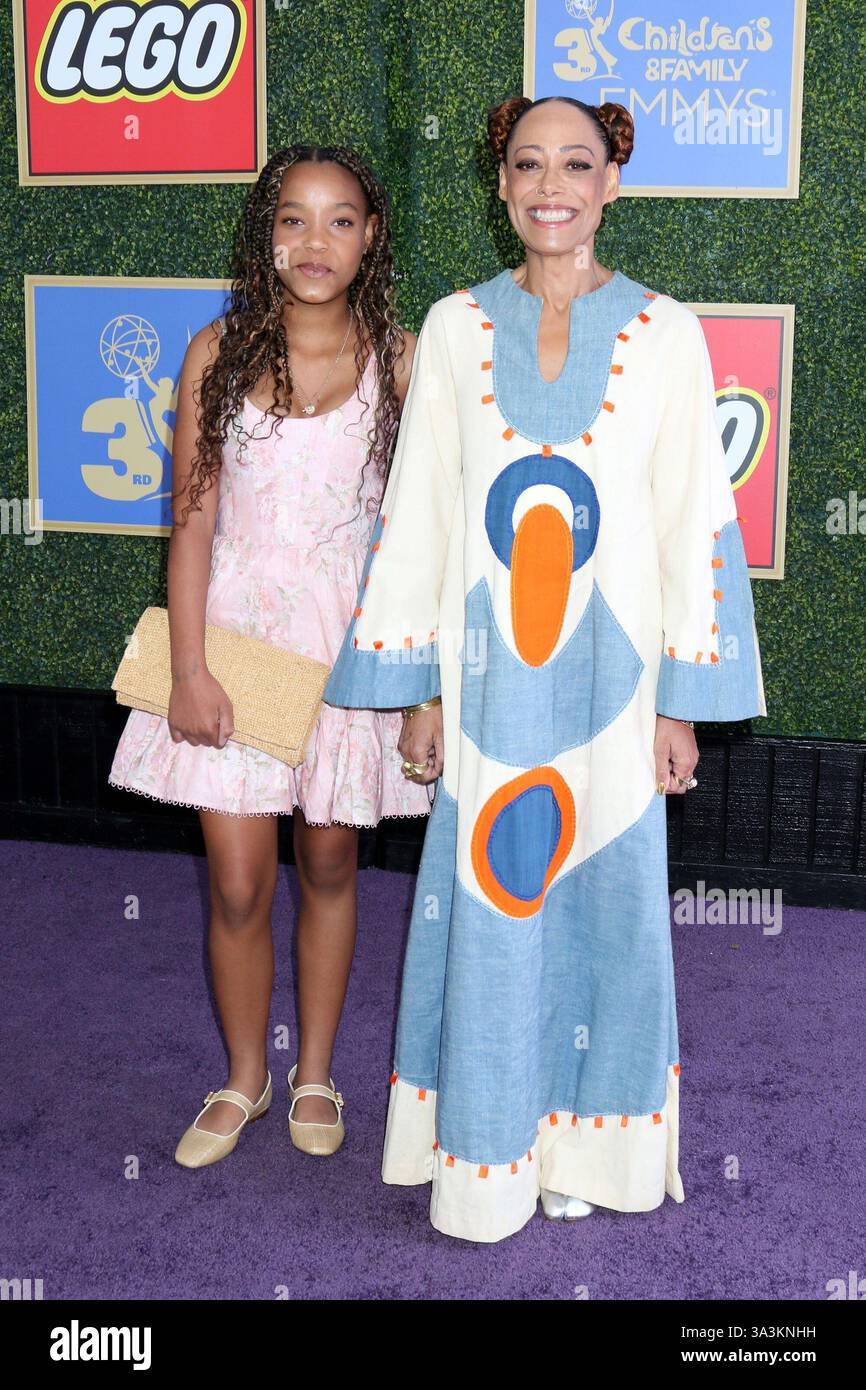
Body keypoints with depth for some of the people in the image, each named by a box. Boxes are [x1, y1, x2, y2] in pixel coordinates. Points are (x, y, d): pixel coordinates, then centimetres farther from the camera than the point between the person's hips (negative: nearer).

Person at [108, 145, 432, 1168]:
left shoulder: (400, 359, -2)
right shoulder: (219, 353, -2)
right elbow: (193, 519, -2)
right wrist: (189, 669, -8)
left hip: (350, 637, 0)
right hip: (234, 628, 0)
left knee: (329, 865, 13)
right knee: (237, 886, 3)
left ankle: (314, 1073, 33)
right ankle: (243, 1077, 28)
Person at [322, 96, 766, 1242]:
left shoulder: (666, 333, 1)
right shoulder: (455, 327, 4)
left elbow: (695, 519, 0)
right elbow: (418, 512, 4)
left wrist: (684, 698, -3)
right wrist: (418, 688, 1)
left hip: (612, 664, 0)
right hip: (491, 665, 1)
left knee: (603, 897, 8)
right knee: (488, 902, 5)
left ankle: (581, 1145, 27)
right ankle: (486, 1155, 22)